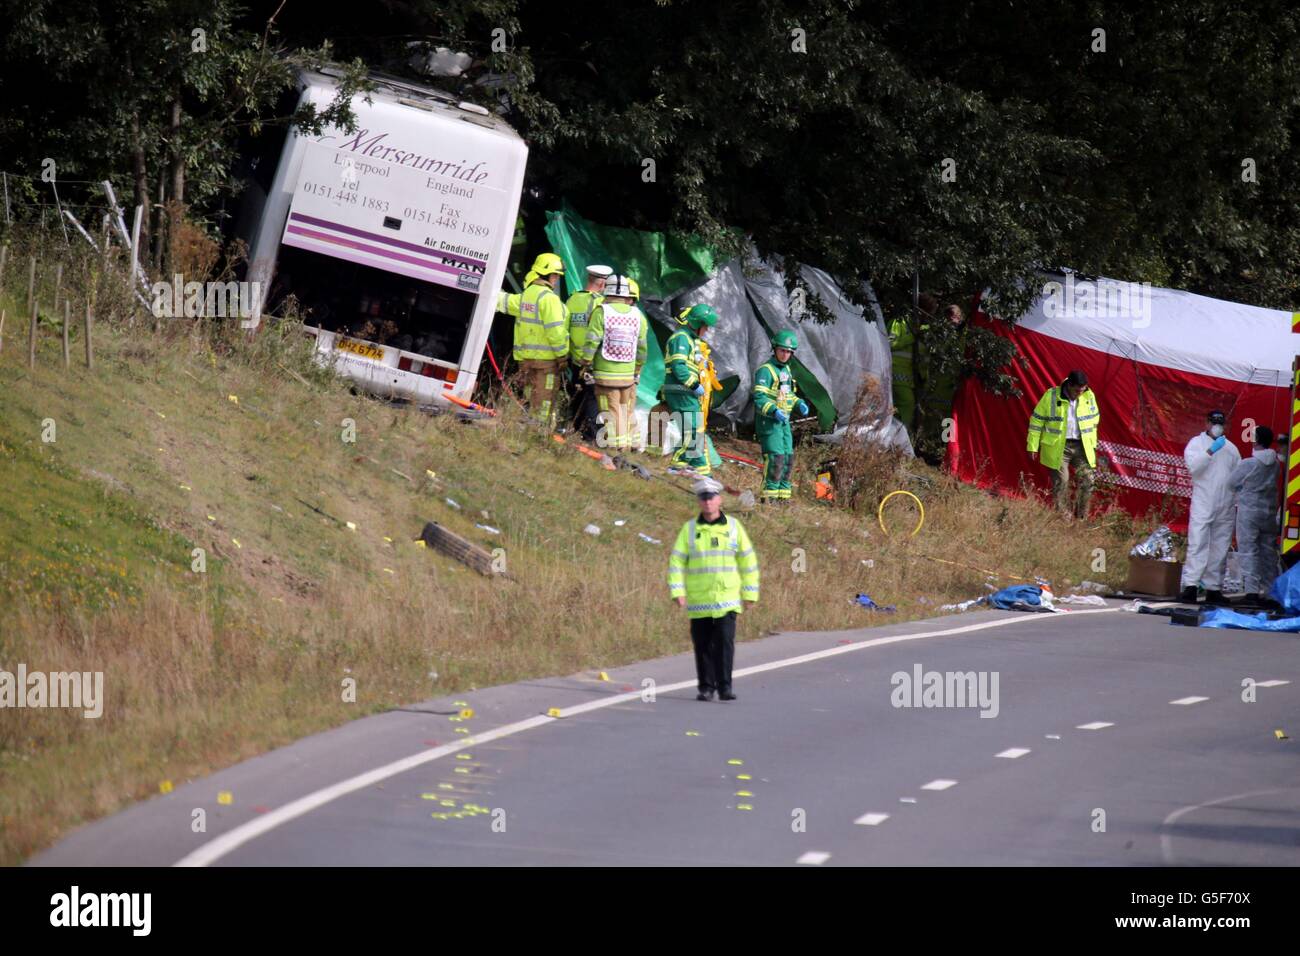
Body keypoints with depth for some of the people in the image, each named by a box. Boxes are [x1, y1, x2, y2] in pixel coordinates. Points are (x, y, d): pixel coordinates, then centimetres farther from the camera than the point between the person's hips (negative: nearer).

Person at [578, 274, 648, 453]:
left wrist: (586, 366, -2)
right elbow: (642, 349, 8)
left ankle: (615, 448, -3)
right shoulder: (637, 315, 2)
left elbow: (591, 342, -13)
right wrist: (637, 371, 20)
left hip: (605, 375, -3)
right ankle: (628, 447, 16)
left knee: (611, 416, 0)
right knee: (627, 414, 13)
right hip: (628, 375, 3)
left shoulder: (601, 312, -9)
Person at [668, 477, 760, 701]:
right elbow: (676, 561, 3)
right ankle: (705, 687, 12)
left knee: (725, 642, -11)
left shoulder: (733, 527, 5)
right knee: (703, 645, 3)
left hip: (727, 598, -1)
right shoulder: (689, 529, 4)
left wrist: (749, 593, 8)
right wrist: (677, 591, -6)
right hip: (698, 600, 1)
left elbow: (748, 561, 10)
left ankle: (724, 686, -7)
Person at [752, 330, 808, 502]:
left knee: (788, 458, 9)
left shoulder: (786, 370, 16)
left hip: (784, 420, 9)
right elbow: (759, 397, -20)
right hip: (768, 421, -9)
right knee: (775, 457, -16)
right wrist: (774, 411, -33)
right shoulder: (765, 370, -12)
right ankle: (769, 494, -14)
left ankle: (783, 493, 17)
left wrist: (799, 404, 7)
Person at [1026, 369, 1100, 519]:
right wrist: (1033, 446, -2)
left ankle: (1082, 518, 12)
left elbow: (1094, 420, 16)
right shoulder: (1051, 396, -9)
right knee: (1061, 484, -3)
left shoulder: (1089, 396, 2)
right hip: (1058, 447, -4)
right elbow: (1036, 421, -2)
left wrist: (1092, 444, 15)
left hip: (1082, 447, 4)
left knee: (1086, 482, 0)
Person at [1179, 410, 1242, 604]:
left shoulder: (1231, 448, 17)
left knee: (1219, 548, 5)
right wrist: (1211, 451, -19)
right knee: (1198, 544, -13)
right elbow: (1192, 465, -11)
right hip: (1202, 503, -5)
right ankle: (1190, 586, -19)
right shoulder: (1197, 442, 5)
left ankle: (1213, 587, 9)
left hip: (1225, 506, 5)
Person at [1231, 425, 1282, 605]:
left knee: (1249, 551, -3)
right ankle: (1270, 591, 14)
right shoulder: (1275, 463, 0)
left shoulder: (1247, 464, -14)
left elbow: (1232, 482, -4)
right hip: (1270, 512, 5)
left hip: (1249, 511, -5)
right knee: (1268, 551, 11)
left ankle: (1252, 591, -10)